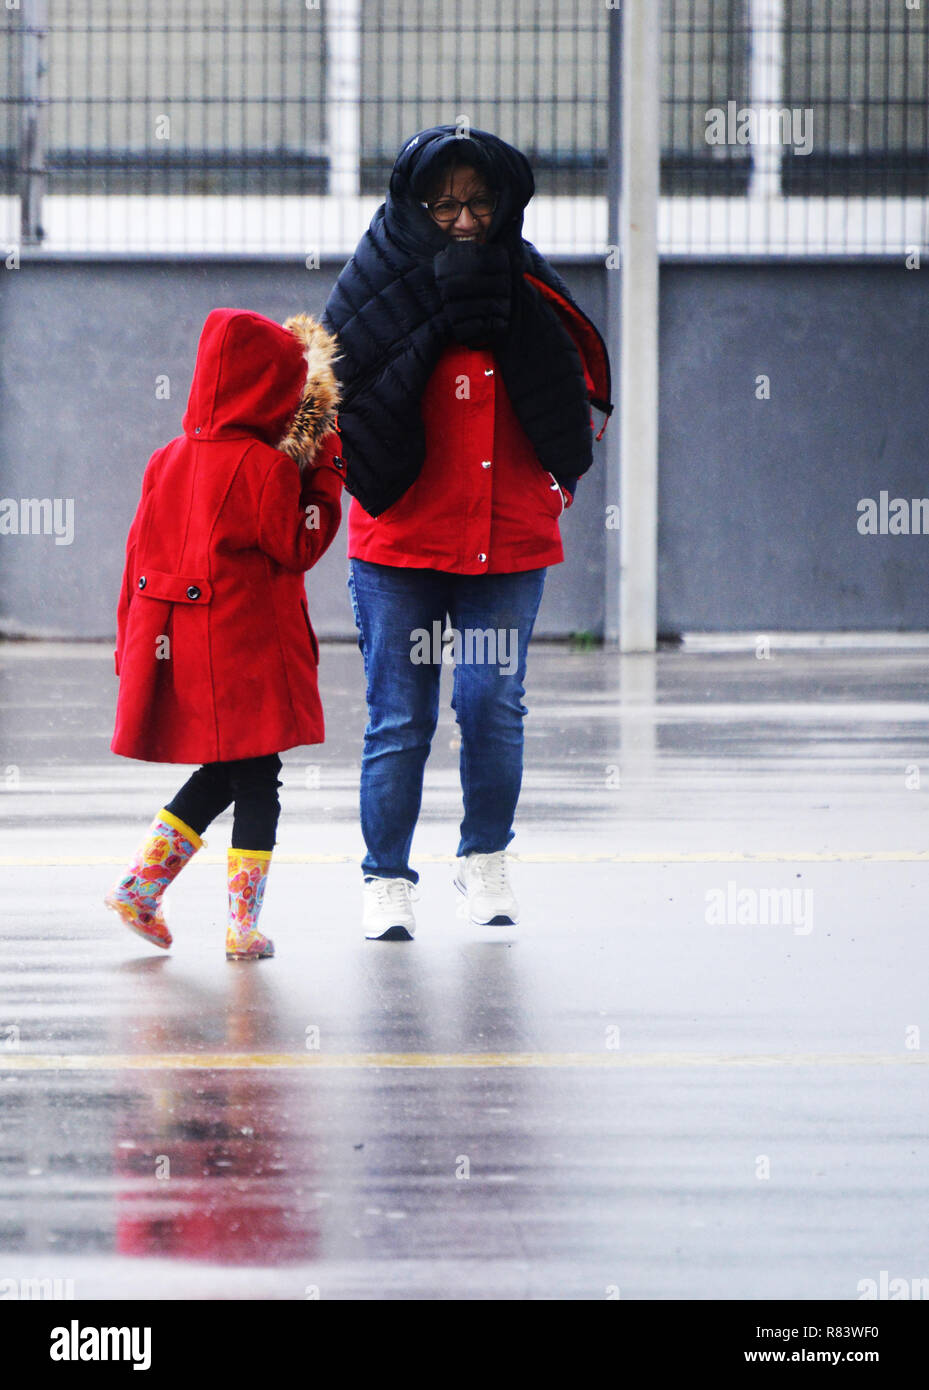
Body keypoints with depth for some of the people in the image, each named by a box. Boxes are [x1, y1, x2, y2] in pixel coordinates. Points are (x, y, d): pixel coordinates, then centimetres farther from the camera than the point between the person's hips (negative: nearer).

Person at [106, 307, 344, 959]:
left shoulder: (167, 461, 6)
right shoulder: (266, 468, -14)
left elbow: (140, 555, 11)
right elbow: (299, 549, -6)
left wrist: (132, 645, 18)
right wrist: (327, 476, 2)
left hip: (173, 650, 7)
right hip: (247, 655, -7)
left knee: (218, 776, 20)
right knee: (258, 783, 3)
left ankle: (139, 885, 12)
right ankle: (243, 924, 3)